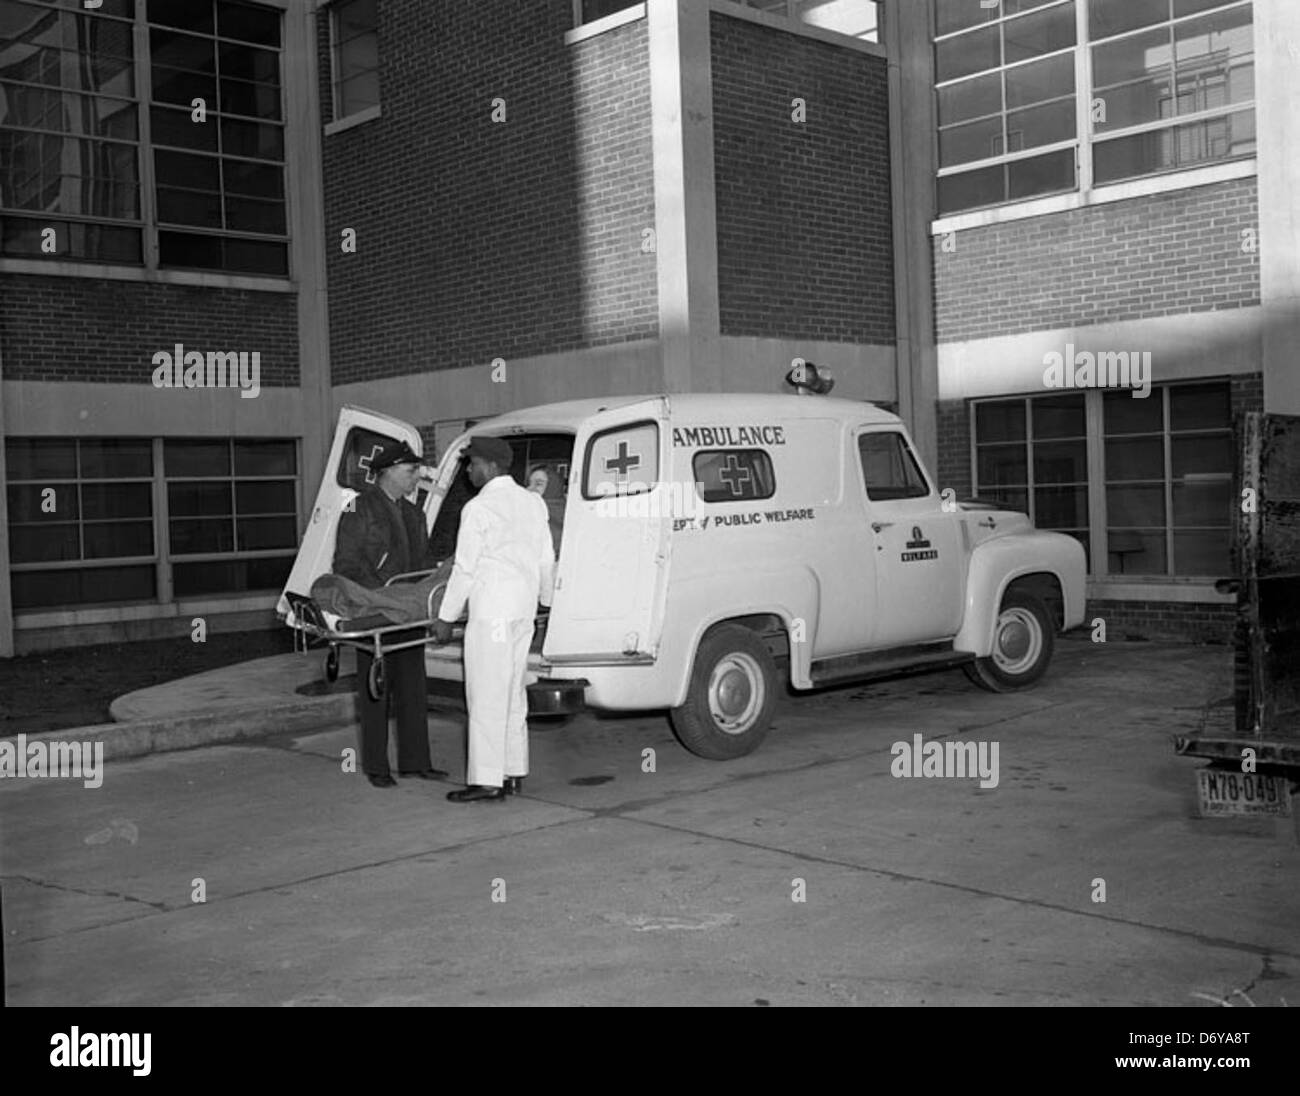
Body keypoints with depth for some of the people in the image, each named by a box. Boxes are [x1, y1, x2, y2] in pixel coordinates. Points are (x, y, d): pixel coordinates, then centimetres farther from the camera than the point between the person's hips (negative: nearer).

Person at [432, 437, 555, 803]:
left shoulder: (478, 508, -11)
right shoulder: (533, 502, 11)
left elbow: (465, 568, -11)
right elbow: (546, 559, 15)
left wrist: (446, 617, -4)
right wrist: (546, 599, 28)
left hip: (491, 611, -8)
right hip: (524, 609, 8)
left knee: (486, 696, -5)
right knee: (512, 691, 14)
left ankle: (486, 780, -4)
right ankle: (514, 773, 18)